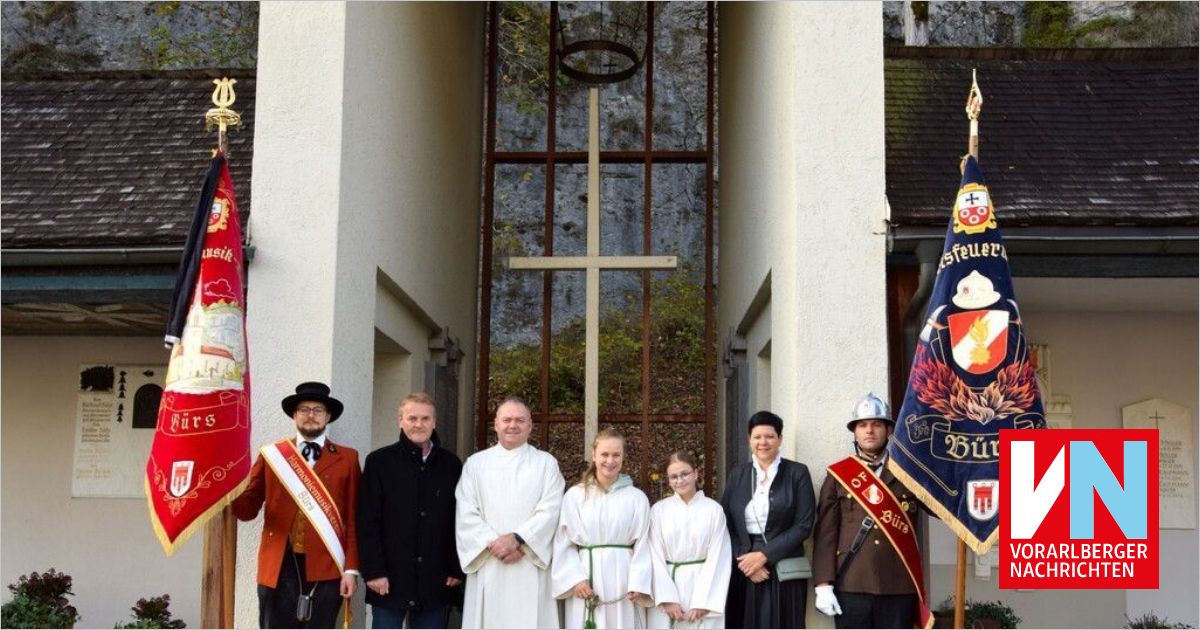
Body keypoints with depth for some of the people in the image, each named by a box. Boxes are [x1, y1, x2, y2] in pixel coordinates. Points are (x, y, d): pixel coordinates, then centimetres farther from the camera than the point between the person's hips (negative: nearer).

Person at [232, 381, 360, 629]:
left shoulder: (347, 458, 6)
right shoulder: (271, 454, 9)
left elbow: (353, 518, 4)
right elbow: (247, 509, 7)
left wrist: (351, 568, -2)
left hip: (325, 569, 0)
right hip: (279, 568, 1)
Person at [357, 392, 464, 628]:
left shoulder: (451, 464, 7)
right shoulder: (379, 461, 0)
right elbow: (367, 522, -3)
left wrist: (457, 569, 4)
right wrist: (373, 571, -10)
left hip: (436, 582, 2)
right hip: (390, 578, -2)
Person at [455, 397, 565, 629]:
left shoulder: (546, 463, 9)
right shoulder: (475, 463, 11)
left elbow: (550, 511, -3)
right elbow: (466, 514, 1)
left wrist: (517, 539, -16)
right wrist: (494, 543, -12)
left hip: (530, 567, -1)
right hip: (487, 567, 1)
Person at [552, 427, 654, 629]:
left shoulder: (637, 498, 4)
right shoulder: (575, 495, 2)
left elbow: (642, 545, 1)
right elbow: (564, 543, 2)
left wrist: (637, 585, -8)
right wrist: (575, 579, -8)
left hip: (622, 580, 0)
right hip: (585, 582, 0)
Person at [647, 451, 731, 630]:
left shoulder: (714, 510, -2)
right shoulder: (658, 510, 2)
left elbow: (718, 558, -3)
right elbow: (656, 557, -1)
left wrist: (704, 602, -9)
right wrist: (668, 599, -9)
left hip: (702, 586, -1)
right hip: (666, 586, 1)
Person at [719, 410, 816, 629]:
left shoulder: (797, 473, 1)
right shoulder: (737, 474, 10)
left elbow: (803, 525, -6)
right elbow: (725, 524, 6)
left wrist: (764, 554, -12)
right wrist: (743, 559, -9)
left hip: (783, 573, -3)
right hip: (743, 572, 3)